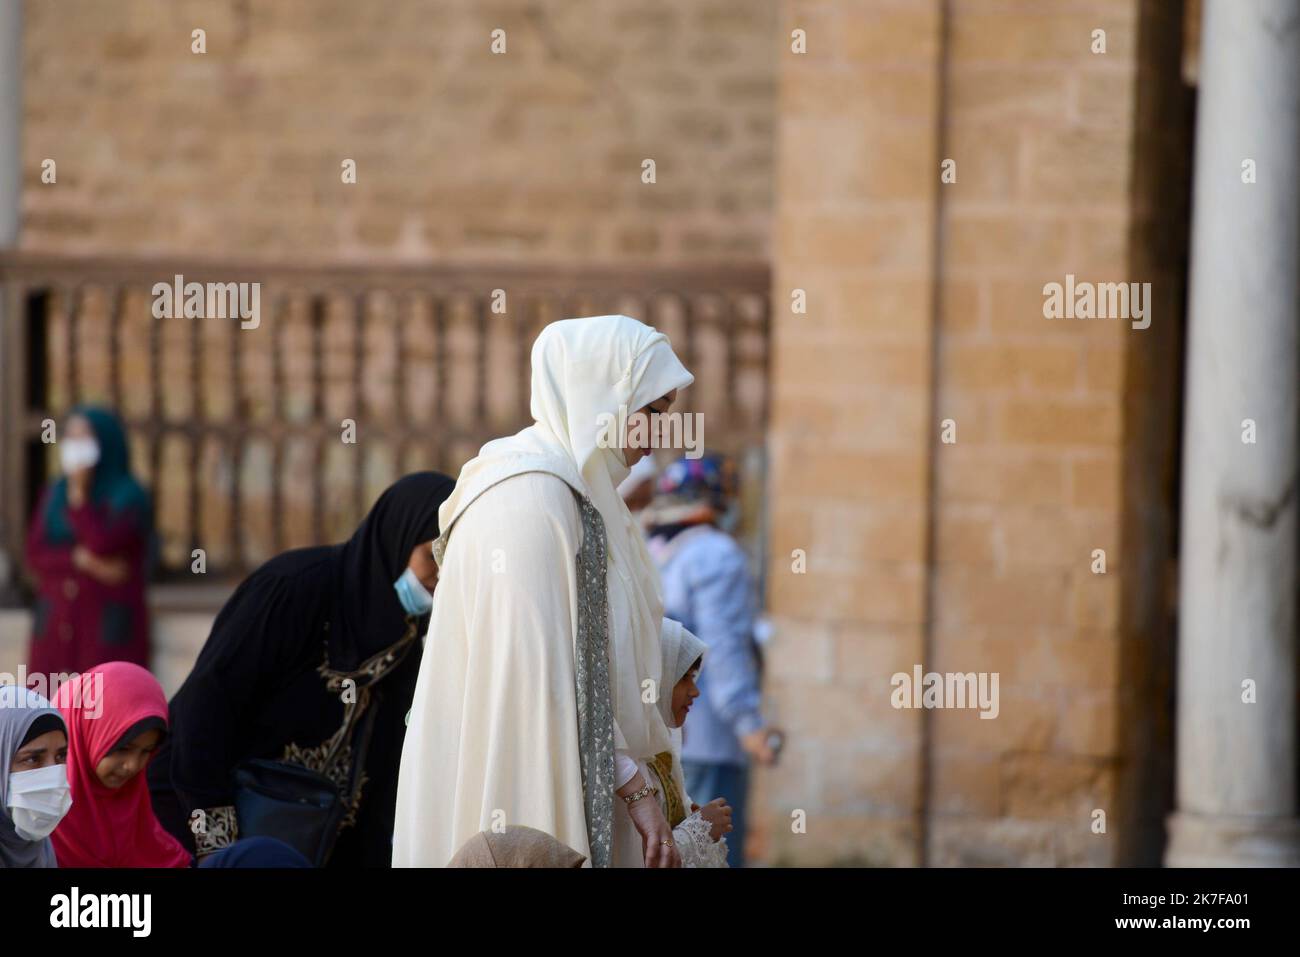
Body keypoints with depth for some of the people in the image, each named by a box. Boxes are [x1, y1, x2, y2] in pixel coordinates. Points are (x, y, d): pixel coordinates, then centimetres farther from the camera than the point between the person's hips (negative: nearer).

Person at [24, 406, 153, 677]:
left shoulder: (129, 496, -1)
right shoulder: (54, 494, 15)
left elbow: (102, 543, -16)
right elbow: (34, 555, 5)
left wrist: (78, 493, -10)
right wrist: (82, 560, -11)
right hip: (55, 625, 5)